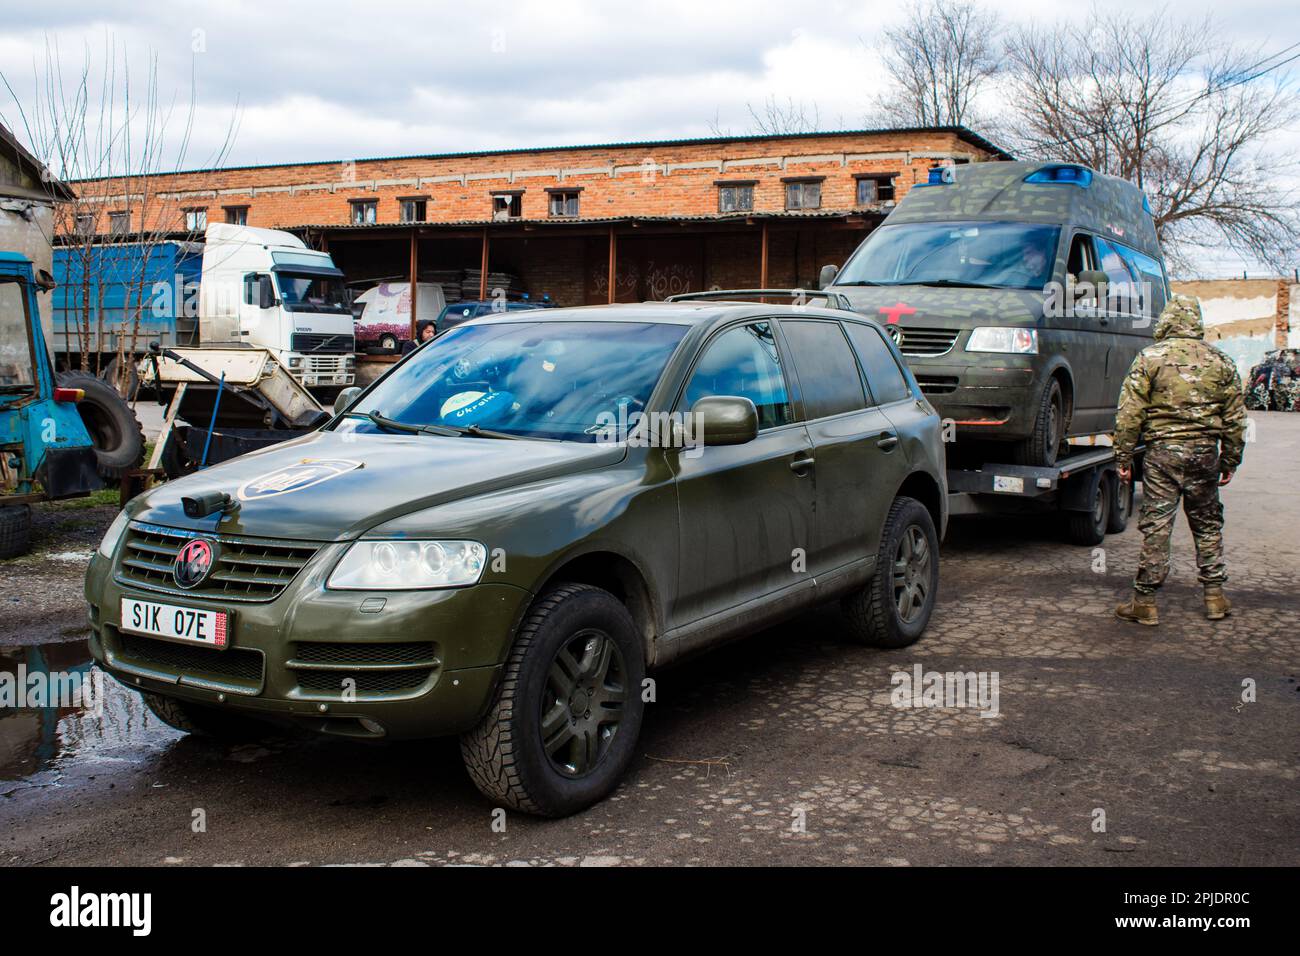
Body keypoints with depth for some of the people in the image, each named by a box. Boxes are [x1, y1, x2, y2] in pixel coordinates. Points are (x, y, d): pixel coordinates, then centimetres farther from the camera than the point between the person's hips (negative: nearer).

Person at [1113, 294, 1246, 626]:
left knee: (1156, 526, 0)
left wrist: (1123, 456, -1)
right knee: (1208, 525, 15)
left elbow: (1129, 414, -7)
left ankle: (1145, 602, 2)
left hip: (1162, 451, -3)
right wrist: (1230, 461, 18)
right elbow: (1236, 419, 10)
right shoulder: (1221, 361, 7)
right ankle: (1214, 596, 20)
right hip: (1206, 452, 3)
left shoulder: (1150, 358, -3)